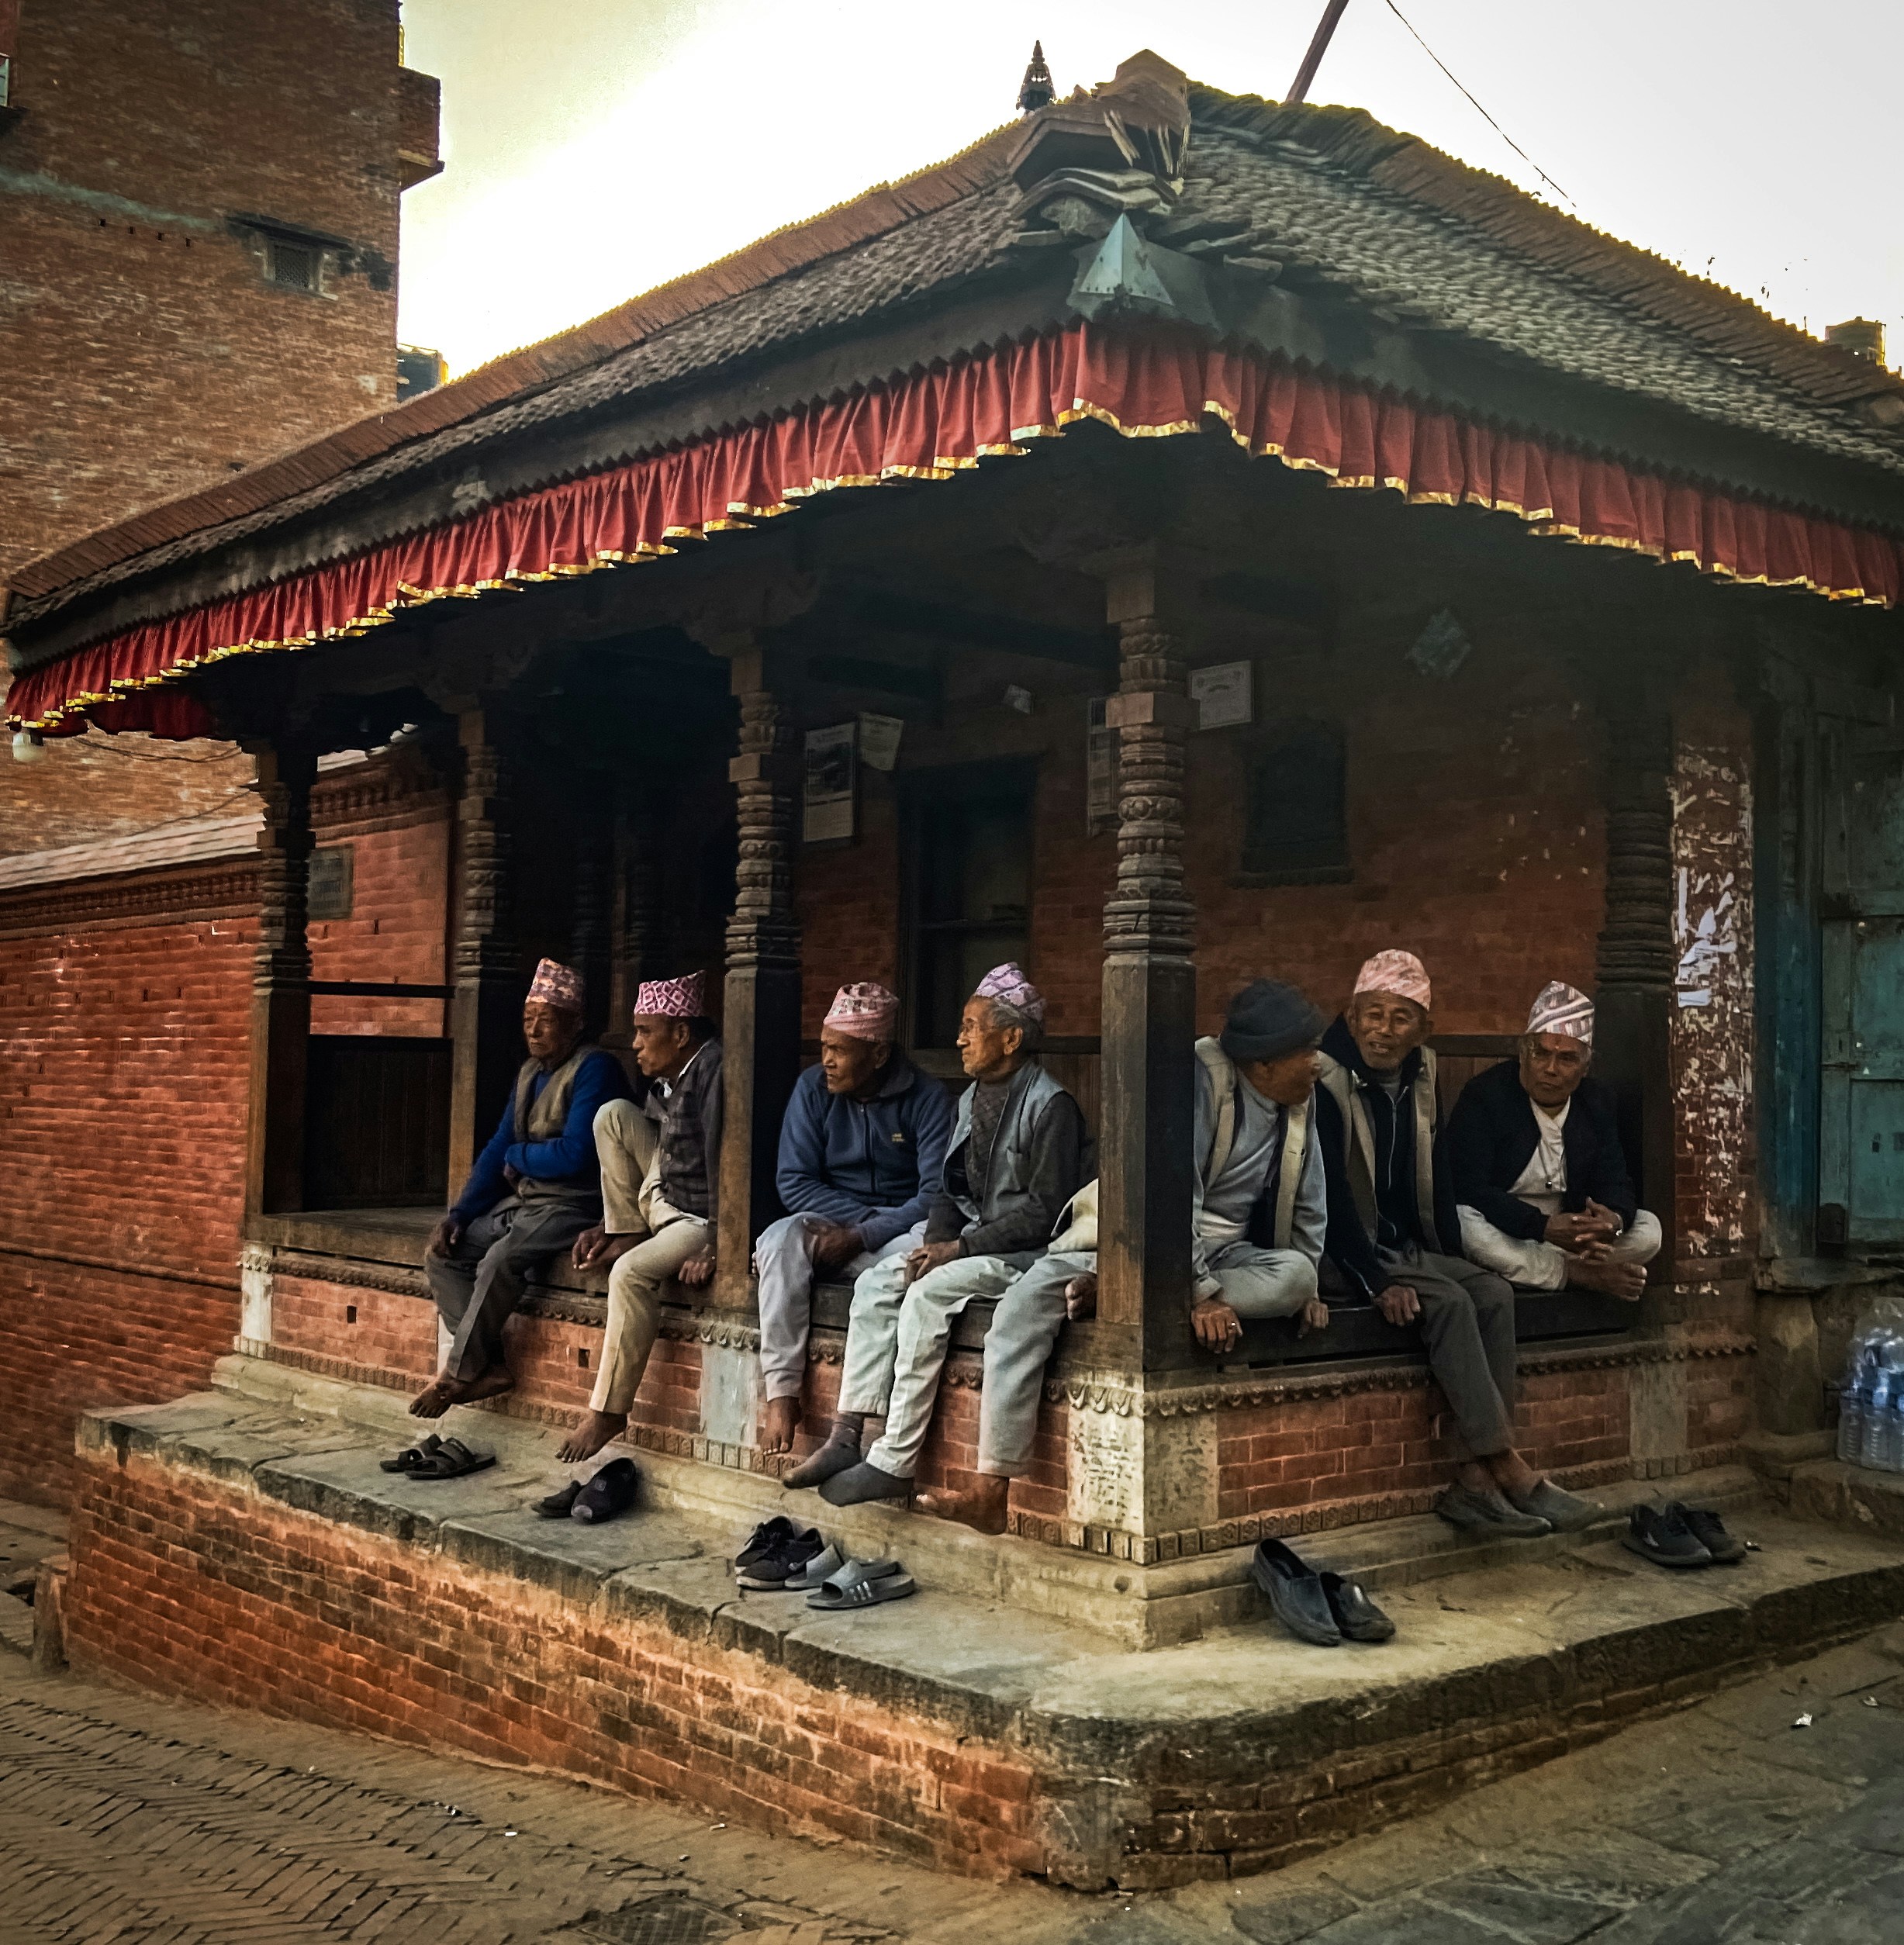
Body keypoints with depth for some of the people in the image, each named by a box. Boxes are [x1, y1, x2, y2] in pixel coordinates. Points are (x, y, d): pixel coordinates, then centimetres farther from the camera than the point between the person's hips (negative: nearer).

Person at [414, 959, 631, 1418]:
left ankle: (459, 1374, -11)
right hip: (521, 1201, 9)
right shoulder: (530, 1073, 14)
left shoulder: (594, 1069, -13)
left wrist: (517, 1156, -4)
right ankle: (489, 1365, -8)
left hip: (573, 1205, -9)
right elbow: (497, 1151, 14)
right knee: (441, 1255, -5)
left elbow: (575, 1155, -23)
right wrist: (458, 1216, 1)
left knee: (499, 1262, -30)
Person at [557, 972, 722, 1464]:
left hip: (704, 1217, -9)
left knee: (632, 1271, -32)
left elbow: (724, 1163, -25)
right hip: (666, 1199, 10)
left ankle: (609, 1411, -19)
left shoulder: (714, 1072, -21)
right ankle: (625, 1232, 4)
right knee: (614, 1113, 0)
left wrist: (713, 1250, -29)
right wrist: (610, 1230, 13)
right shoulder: (664, 1078, 8)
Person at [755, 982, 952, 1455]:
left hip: (899, 1237, -2)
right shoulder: (813, 1089, 1)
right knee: (780, 1239, -30)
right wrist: (867, 1216, -13)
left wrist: (863, 1236, -24)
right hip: (829, 1226, 2)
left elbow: (937, 1194, -13)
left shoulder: (927, 1098, -7)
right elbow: (793, 1181, -1)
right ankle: (780, 1392, -36)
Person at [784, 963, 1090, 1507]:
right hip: (971, 1242, 8)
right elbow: (952, 1190, 16)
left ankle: (894, 1463, -23)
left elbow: (1044, 1211, -17)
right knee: (876, 1283, -10)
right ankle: (846, 1437, -14)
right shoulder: (971, 1099, 13)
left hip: (1029, 1252, -8)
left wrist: (961, 1248, -18)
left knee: (927, 1294, -27)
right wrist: (935, 1243, -4)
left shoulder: (1051, 1105, -13)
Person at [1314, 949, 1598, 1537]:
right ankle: (1510, 1471, -25)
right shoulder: (1327, 1082, -13)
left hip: (1409, 1247, 7)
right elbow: (1331, 1194, -17)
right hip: (1347, 1255, -7)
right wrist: (1376, 1280, -23)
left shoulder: (1420, 1082, 10)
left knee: (1493, 1292, -17)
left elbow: (1437, 1183, 14)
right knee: (1447, 1301, -27)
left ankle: (1476, 1477, -21)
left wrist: (1454, 1259, 1)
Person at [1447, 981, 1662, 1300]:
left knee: (1648, 1228, -11)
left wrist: (1614, 1221, -26)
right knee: (1463, 1223, -37)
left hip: (1566, 1235, 5)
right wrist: (1545, 1226, -35)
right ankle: (1578, 1273, -24)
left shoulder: (1598, 1100, 5)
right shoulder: (1483, 1095, -12)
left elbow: (1615, 1183, 1)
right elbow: (1470, 1190, -22)